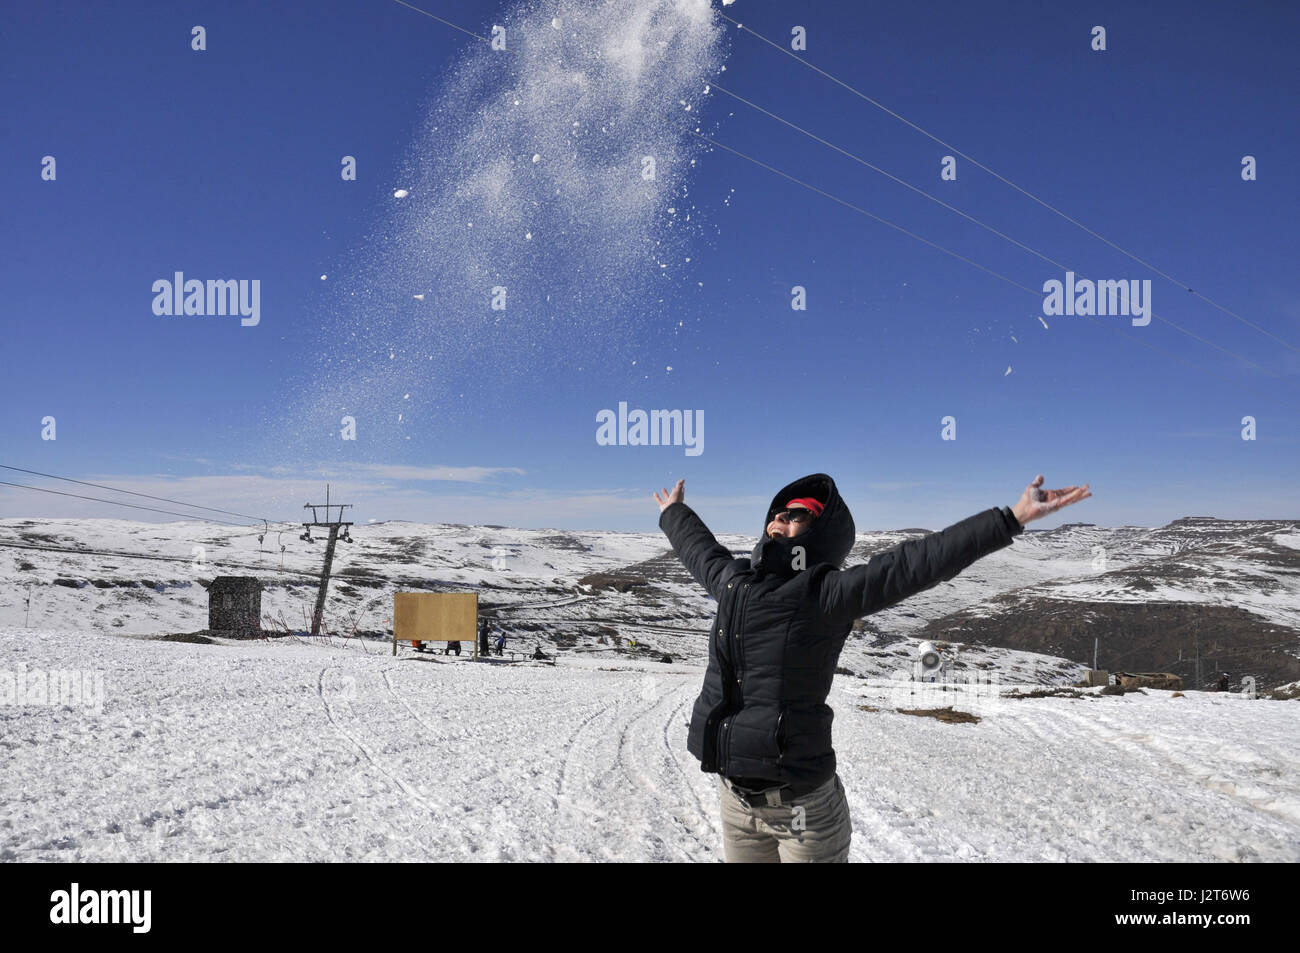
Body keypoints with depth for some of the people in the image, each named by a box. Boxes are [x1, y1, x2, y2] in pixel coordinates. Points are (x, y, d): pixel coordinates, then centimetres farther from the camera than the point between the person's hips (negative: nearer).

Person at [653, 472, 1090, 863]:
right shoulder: (733, 582, 5)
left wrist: (1012, 517, -27)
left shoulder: (827, 593, -12)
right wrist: (673, 513, 46)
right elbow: (698, 547, 26)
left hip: (803, 807, -5)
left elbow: (916, 562, -20)